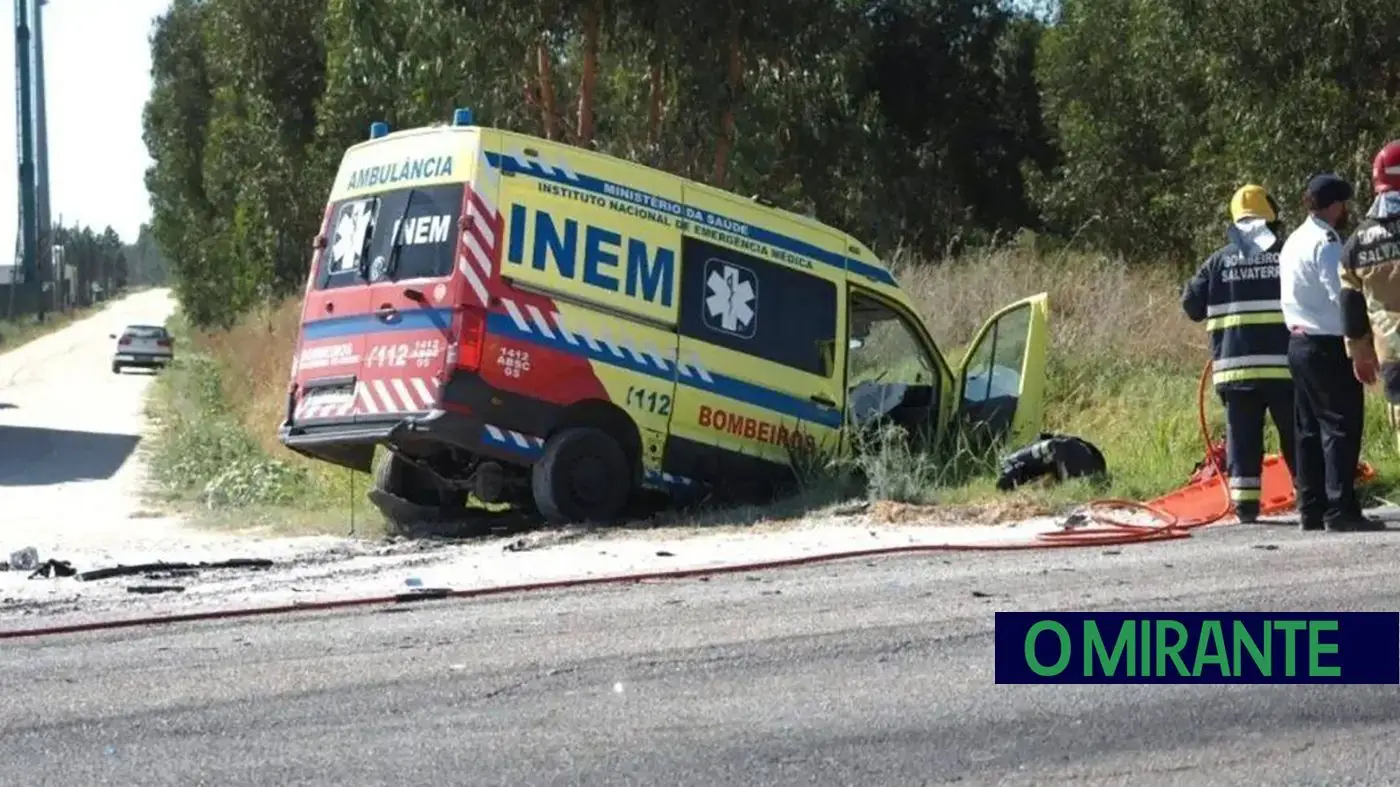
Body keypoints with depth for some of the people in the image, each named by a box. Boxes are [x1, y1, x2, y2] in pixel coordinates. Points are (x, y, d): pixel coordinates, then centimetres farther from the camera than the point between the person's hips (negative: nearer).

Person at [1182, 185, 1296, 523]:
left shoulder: (1219, 260, 3)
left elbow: (1192, 305, 7)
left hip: (1235, 365, 1)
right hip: (1284, 364, -1)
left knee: (1242, 435, 5)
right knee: (1296, 435, 8)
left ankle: (1245, 503, 1)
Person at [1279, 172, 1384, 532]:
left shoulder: (1293, 242, 14)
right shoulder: (1326, 242, -14)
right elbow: (1343, 296, -19)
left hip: (1299, 343, 9)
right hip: (1330, 346, -9)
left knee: (1309, 428, 10)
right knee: (1342, 426, -8)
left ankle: (1312, 509, 11)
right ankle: (1341, 509, -12)